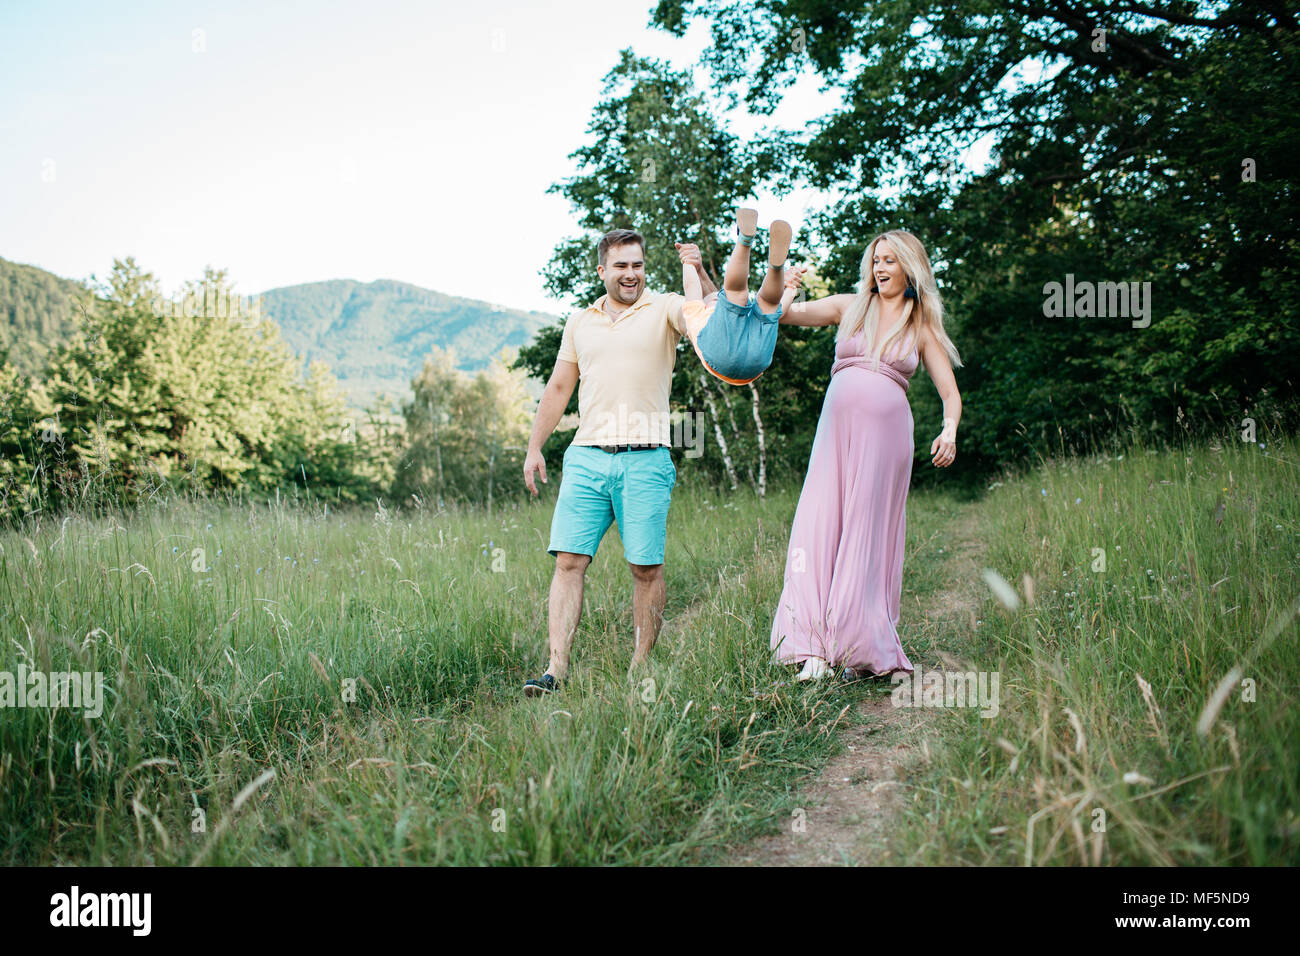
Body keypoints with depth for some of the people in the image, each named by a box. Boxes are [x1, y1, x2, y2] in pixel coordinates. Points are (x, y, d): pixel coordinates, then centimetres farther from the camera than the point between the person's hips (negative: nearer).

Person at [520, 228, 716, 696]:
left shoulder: (664, 309, 7)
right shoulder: (580, 323, 18)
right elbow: (558, 389, 23)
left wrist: (700, 272, -24)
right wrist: (534, 448, 19)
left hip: (646, 460, -3)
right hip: (586, 458, 3)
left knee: (647, 568, 0)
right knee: (569, 560, -6)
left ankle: (641, 669, 11)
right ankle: (555, 670, -5)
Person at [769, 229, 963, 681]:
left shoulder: (922, 328, 12)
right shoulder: (849, 307, 15)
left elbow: (950, 393, 9)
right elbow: (791, 313, 6)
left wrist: (949, 430, -11)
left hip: (886, 432, -1)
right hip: (837, 425, 1)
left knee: (869, 533, -4)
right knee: (820, 525, -11)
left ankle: (864, 648, 2)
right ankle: (816, 647, -12)